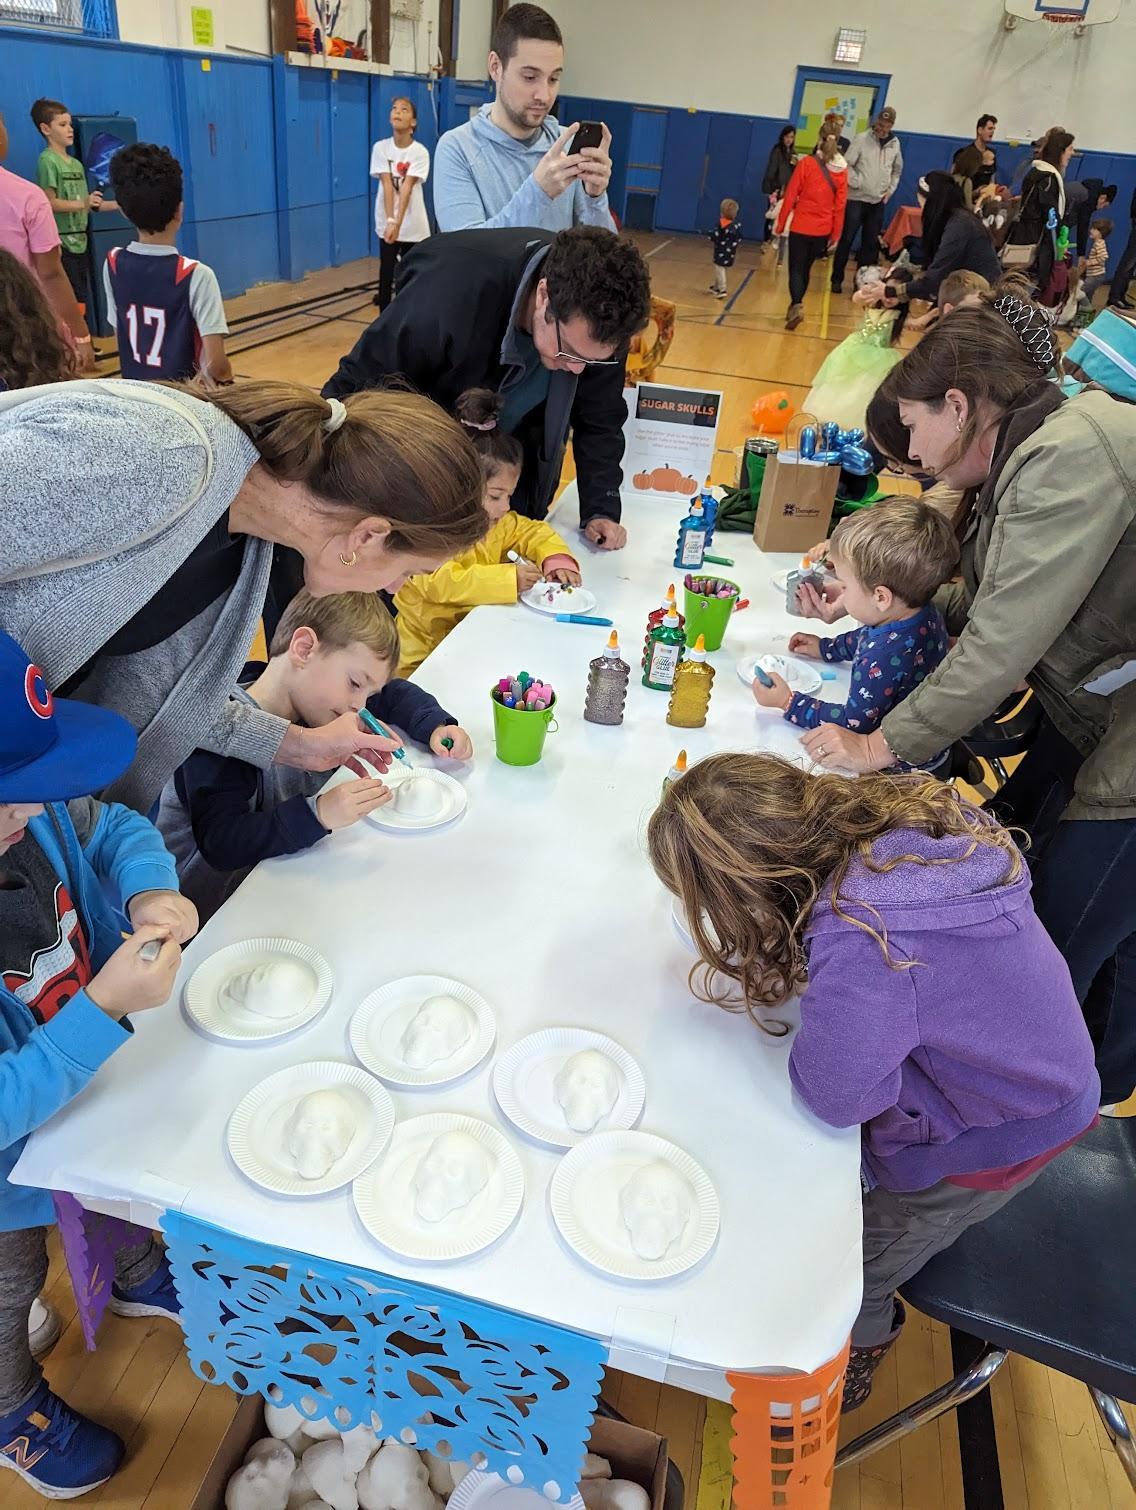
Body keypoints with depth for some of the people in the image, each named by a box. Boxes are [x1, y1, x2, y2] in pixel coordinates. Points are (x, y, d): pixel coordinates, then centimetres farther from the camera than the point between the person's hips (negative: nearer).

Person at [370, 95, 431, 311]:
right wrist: (390, 220, -25)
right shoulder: (380, 148, -2)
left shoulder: (420, 152, -7)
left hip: (413, 225, -1)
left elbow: (407, 188, -18)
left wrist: (398, 222, -28)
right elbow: (387, 184, -11)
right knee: (386, 273, 0)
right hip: (386, 223, 1)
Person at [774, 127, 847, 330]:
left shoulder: (806, 163, -9)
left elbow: (790, 196, -8)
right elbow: (840, 206, 1)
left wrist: (780, 224, 1)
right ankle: (794, 306, 27)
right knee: (805, 269, 19)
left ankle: (797, 306, -23)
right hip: (822, 230, 4)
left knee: (796, 269, 0)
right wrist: (835, 236, 7)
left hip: (800, 227, -3)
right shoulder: (842, 170, 0)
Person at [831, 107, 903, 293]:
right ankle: (837, 279, 5)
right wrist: (856, 183, -16)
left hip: (878, 201, 4)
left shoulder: (895, 144, 6)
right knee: (846, 239, -3)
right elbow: (847, 165, -7)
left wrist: (890, 189, 7)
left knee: (871, 243, 5)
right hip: (856, 199, -4)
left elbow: (897, 170, 18)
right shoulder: (862, 139, -6)